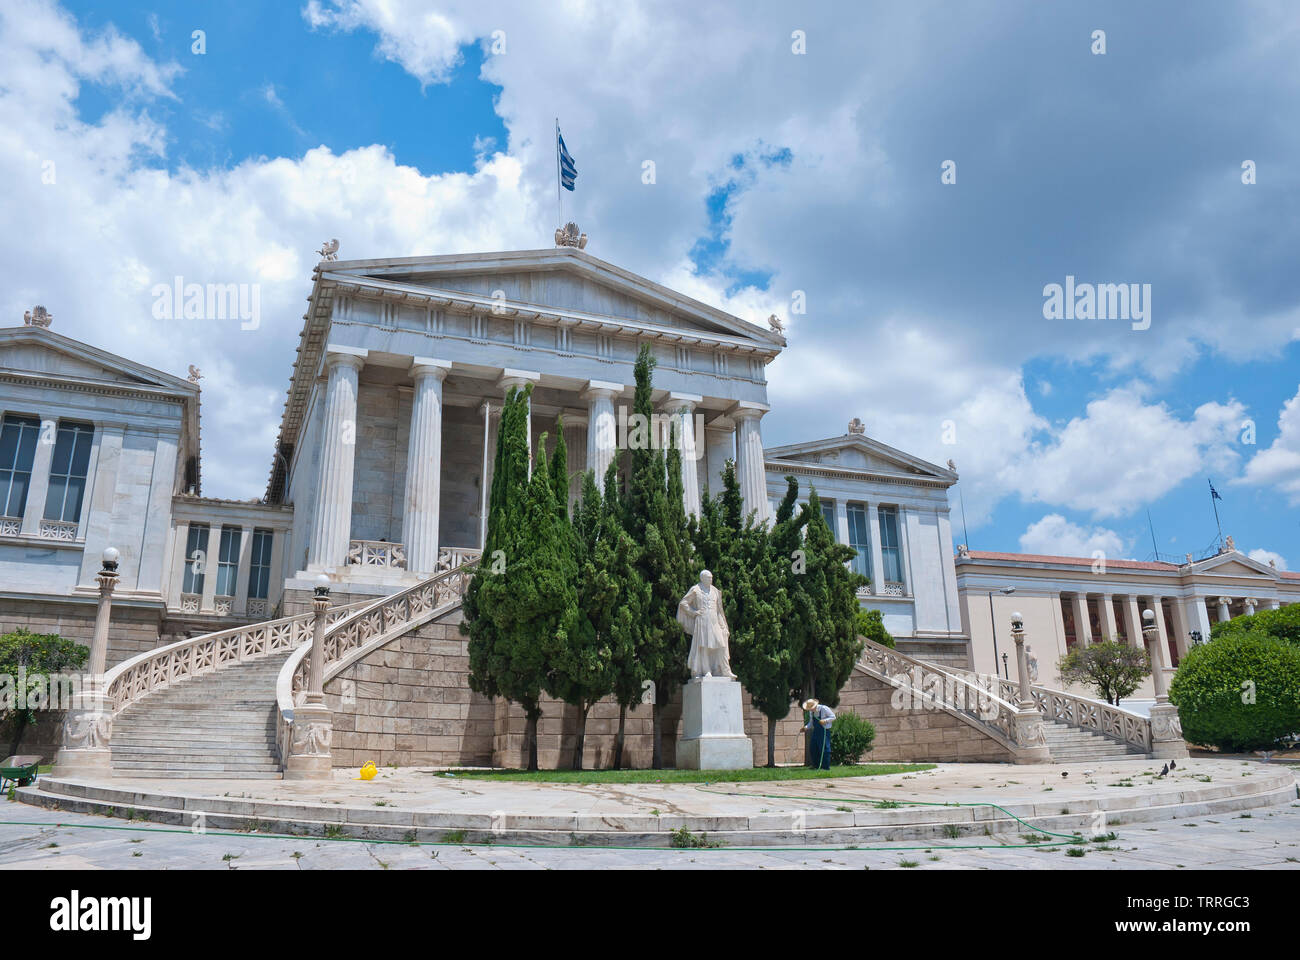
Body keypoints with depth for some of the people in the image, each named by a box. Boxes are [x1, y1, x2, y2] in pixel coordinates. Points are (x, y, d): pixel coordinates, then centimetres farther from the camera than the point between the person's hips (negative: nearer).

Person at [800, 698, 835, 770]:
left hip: (824, 731, -7)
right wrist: (806, 727, 0)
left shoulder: (824, 709, -13)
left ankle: (826, 767, 1)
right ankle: (816, 765, 19)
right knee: (814, 748, 8)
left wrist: (825, 721, -23)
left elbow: (833, 717, -9)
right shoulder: (811, 712, 7)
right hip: (816, 731, 7)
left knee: (824, 748, -7)